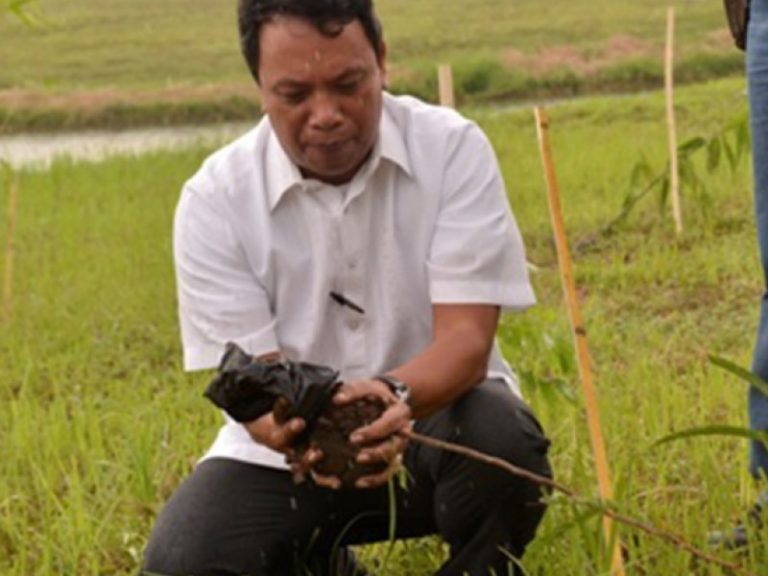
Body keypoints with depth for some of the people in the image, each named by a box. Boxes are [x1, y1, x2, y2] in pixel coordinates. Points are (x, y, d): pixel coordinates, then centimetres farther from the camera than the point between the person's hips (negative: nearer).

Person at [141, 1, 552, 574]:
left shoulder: (452, 149, -14)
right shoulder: (214, 199, -12)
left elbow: (467, 337, -20)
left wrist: (397, 395, -44)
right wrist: (294, 429, -41)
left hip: (433, 417, -1)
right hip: (286, 448, 1)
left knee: (503, 440, -34)